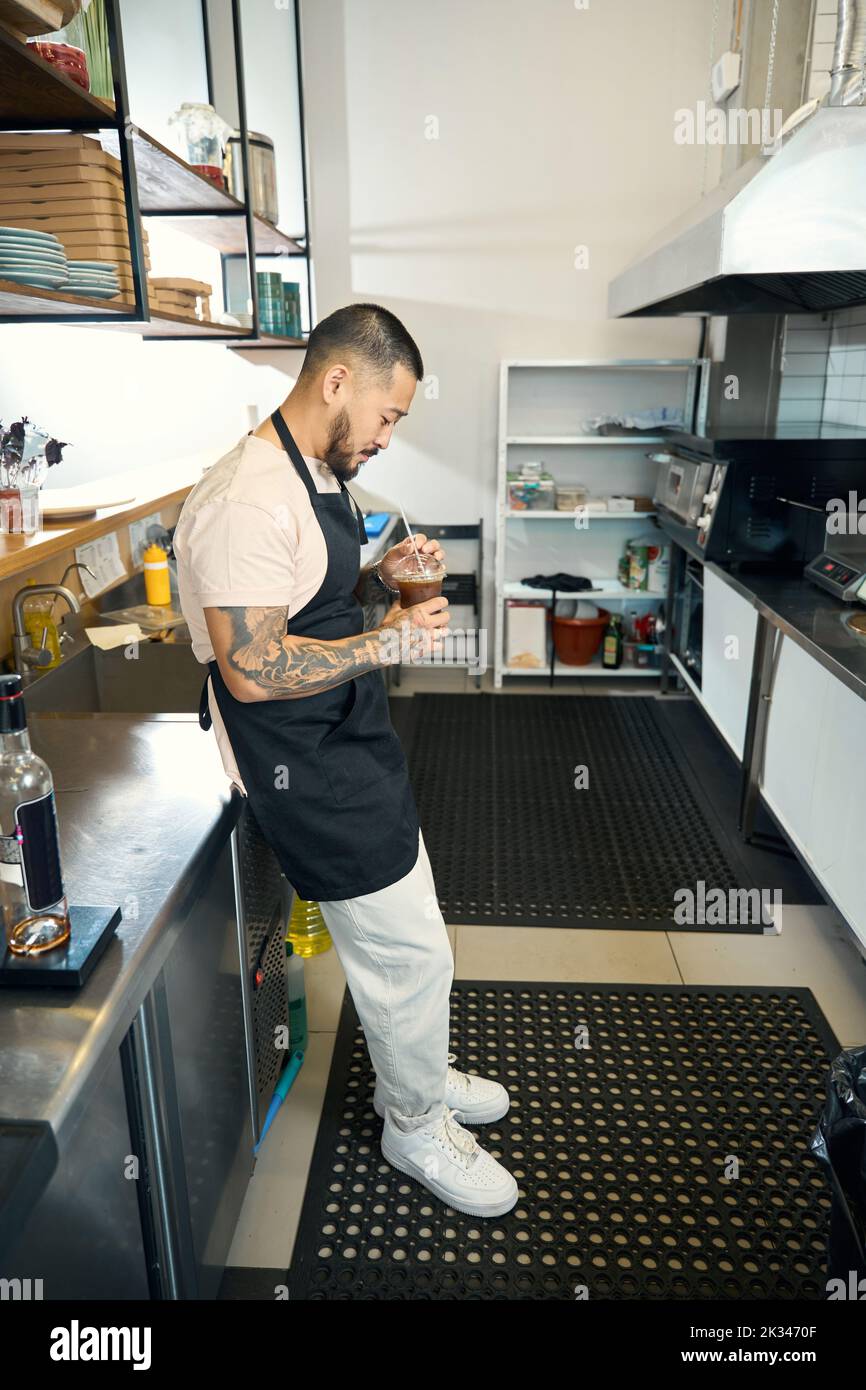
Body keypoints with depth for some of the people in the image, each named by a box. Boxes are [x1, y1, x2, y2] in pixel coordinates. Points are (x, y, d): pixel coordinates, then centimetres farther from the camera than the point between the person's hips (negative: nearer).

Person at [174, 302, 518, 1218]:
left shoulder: (321, 475, 10)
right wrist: (392, 638, -21)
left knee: (394, 938, 22)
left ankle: (414, 1076, 45)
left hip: (350, 743, 10)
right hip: (304, 769, -10)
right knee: (413, 952, 2)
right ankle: (418, 1128, 28)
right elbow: (252, 669, -27)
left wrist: (381, 572, 5)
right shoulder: (247, 499, -24)